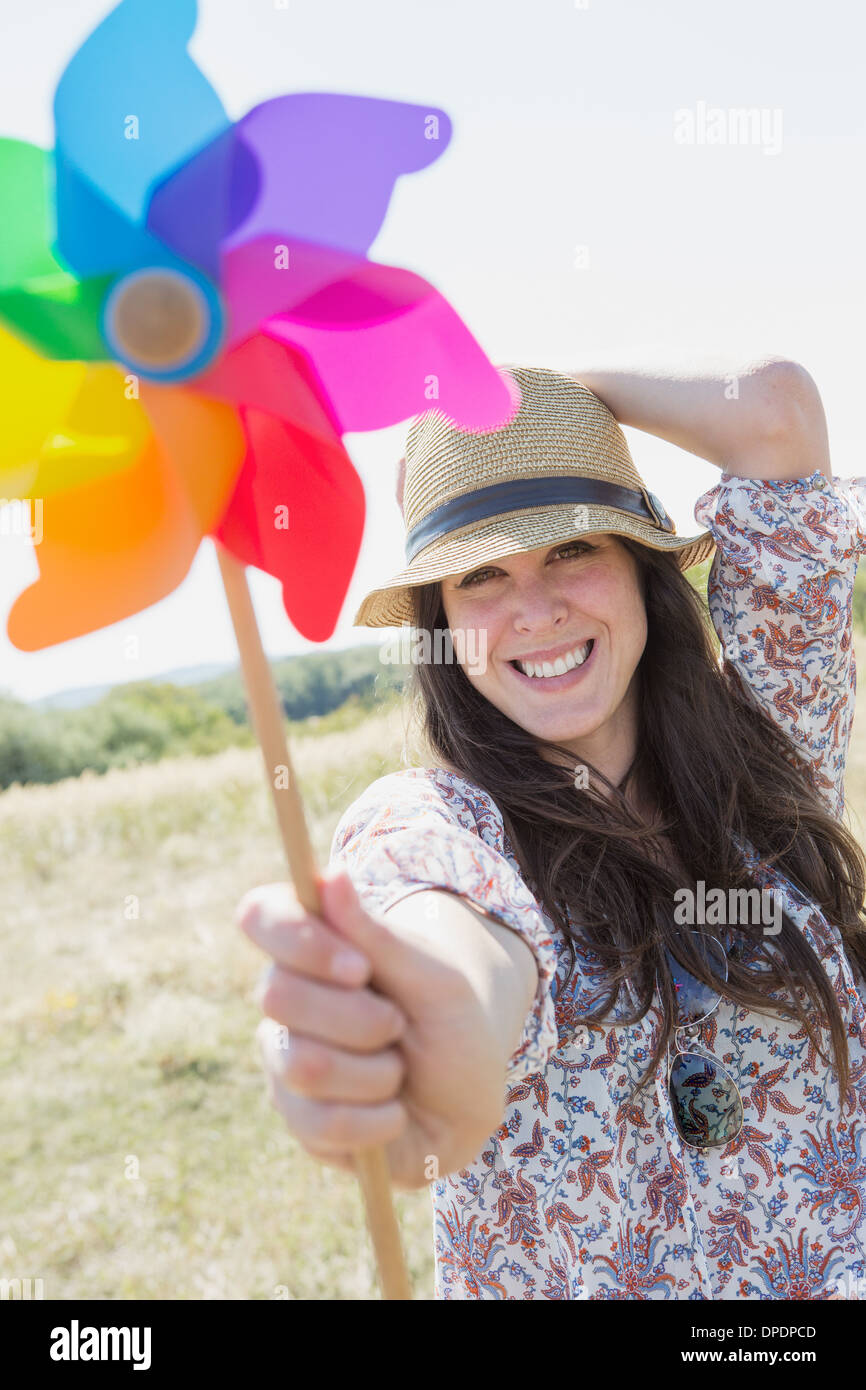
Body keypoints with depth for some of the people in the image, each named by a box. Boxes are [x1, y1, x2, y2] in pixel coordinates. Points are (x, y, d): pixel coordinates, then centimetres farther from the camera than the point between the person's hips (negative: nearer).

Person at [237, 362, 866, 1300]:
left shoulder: (766, 742, -2)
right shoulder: (432, 821, -11)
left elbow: (775, 410, -7)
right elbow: (469, 951, -35)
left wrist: (571, 389, 3)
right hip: (571, 1282, -1)